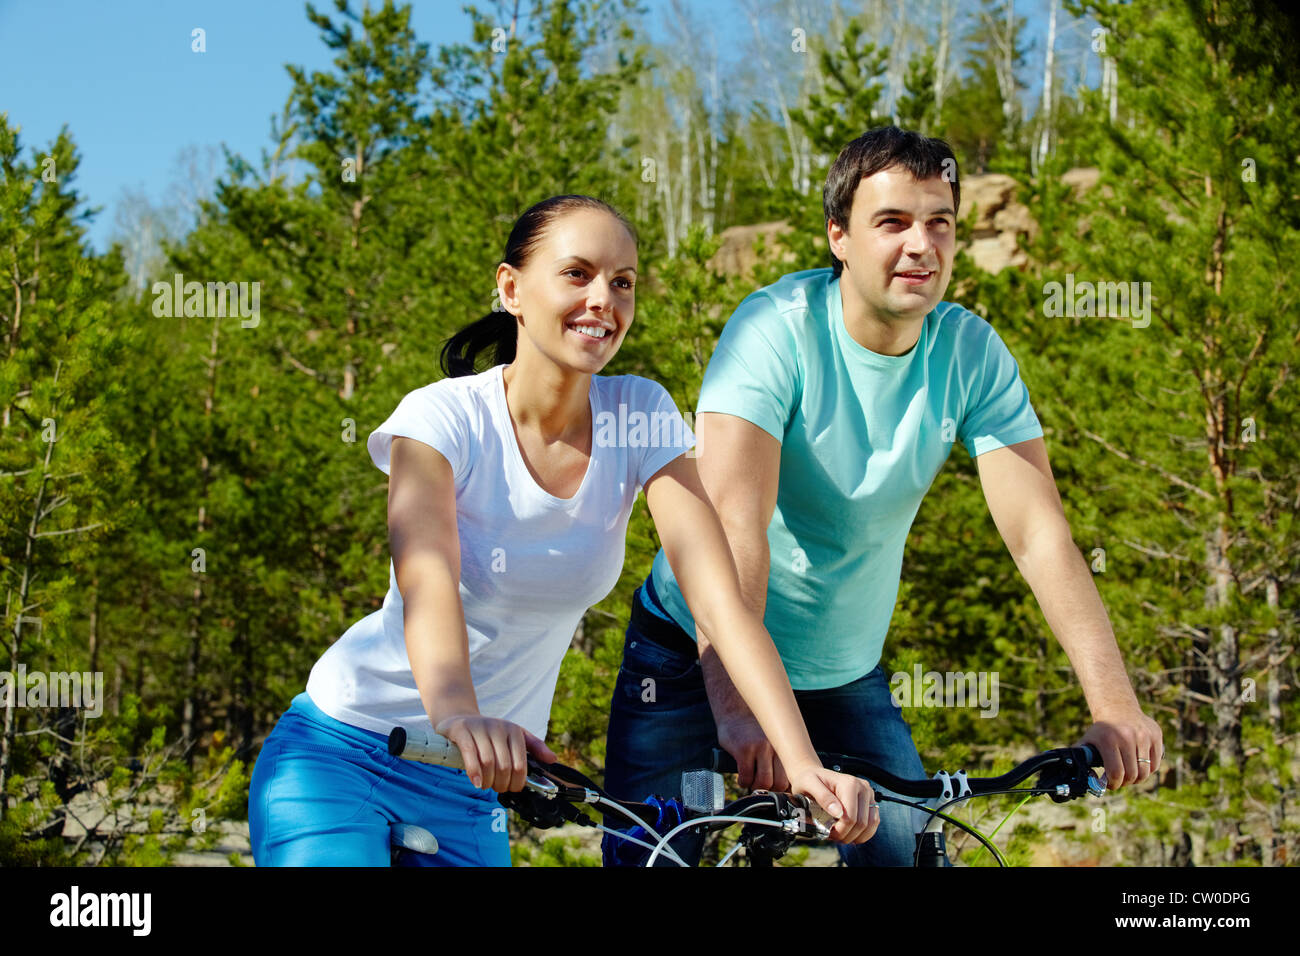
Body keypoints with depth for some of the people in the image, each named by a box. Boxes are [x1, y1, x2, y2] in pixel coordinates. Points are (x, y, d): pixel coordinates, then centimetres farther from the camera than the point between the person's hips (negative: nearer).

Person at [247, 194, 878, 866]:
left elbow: (719, 598, -17)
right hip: (342, 754, -4)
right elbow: (426, 578, -34)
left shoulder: (641, 419, -7)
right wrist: (458, 715, -56)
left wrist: (803, 764, -31)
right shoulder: (444, 418, -16)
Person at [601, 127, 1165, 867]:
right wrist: (736, 708, -47)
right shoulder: (778, 328, -23)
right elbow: (732, 523, -34)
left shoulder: (971, 353, -11)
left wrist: (1116, 706, -28)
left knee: (912, 850, -6)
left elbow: (1041, 535, -16)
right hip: (700, 657, -3)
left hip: (846, 672, 3)